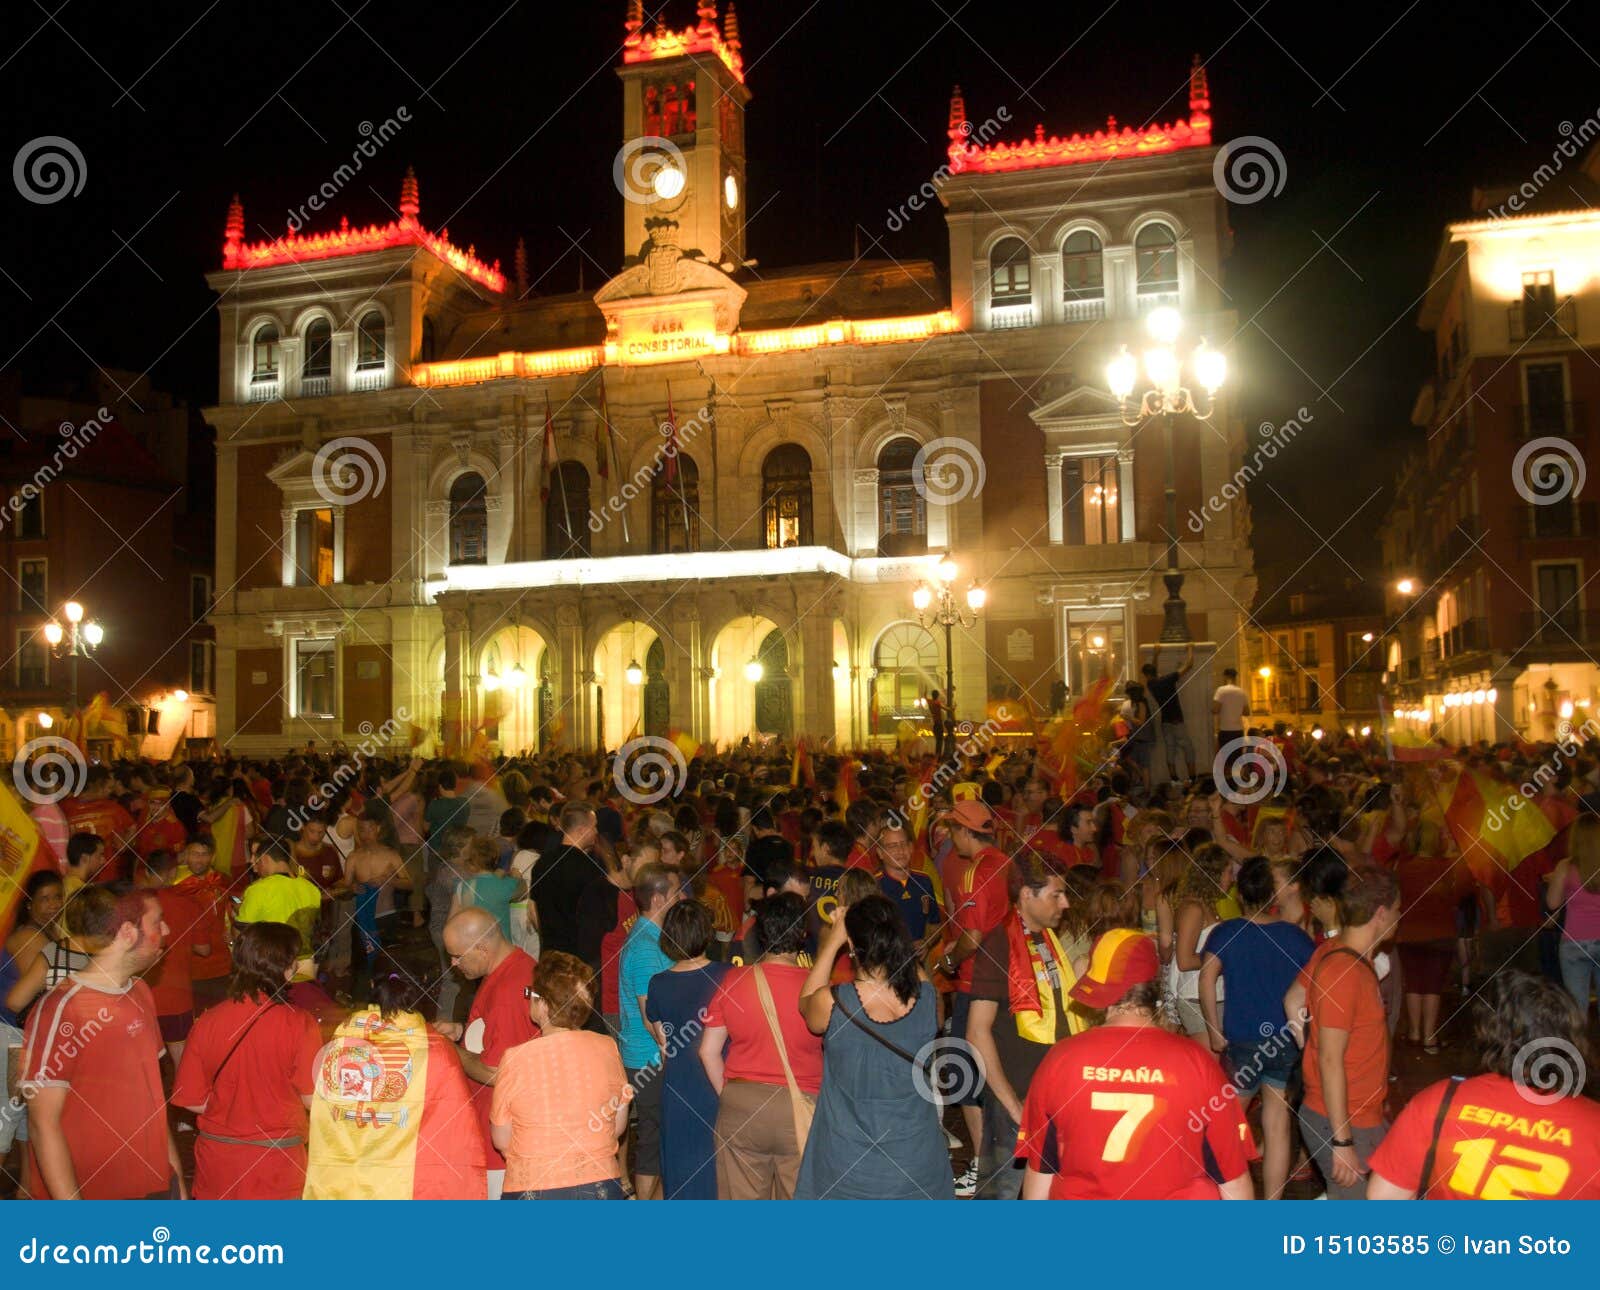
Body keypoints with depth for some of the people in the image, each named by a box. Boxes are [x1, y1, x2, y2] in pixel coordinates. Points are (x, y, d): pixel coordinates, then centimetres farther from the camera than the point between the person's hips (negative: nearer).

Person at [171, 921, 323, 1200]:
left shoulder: (207, 1022, -10)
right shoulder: (299, 1025, -19)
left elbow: (190, 1099, -4)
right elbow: (313, 1099, -13)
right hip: (276, 1166, -3)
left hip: (217, 1160, 3)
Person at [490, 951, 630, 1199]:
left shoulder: (516, 1059, -14)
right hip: (601, 1187, 3)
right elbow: (618, 1125, 6)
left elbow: (501, 1140, -2)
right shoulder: (607, 1048, -6)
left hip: (532, 1190, -3)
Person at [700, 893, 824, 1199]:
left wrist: (728, 1095, 12)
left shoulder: (733, 981, -4)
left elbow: (708, 1051, 2)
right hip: (799, 1109, -2)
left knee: (741, 1199, 15)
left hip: (739, 1107, 2)